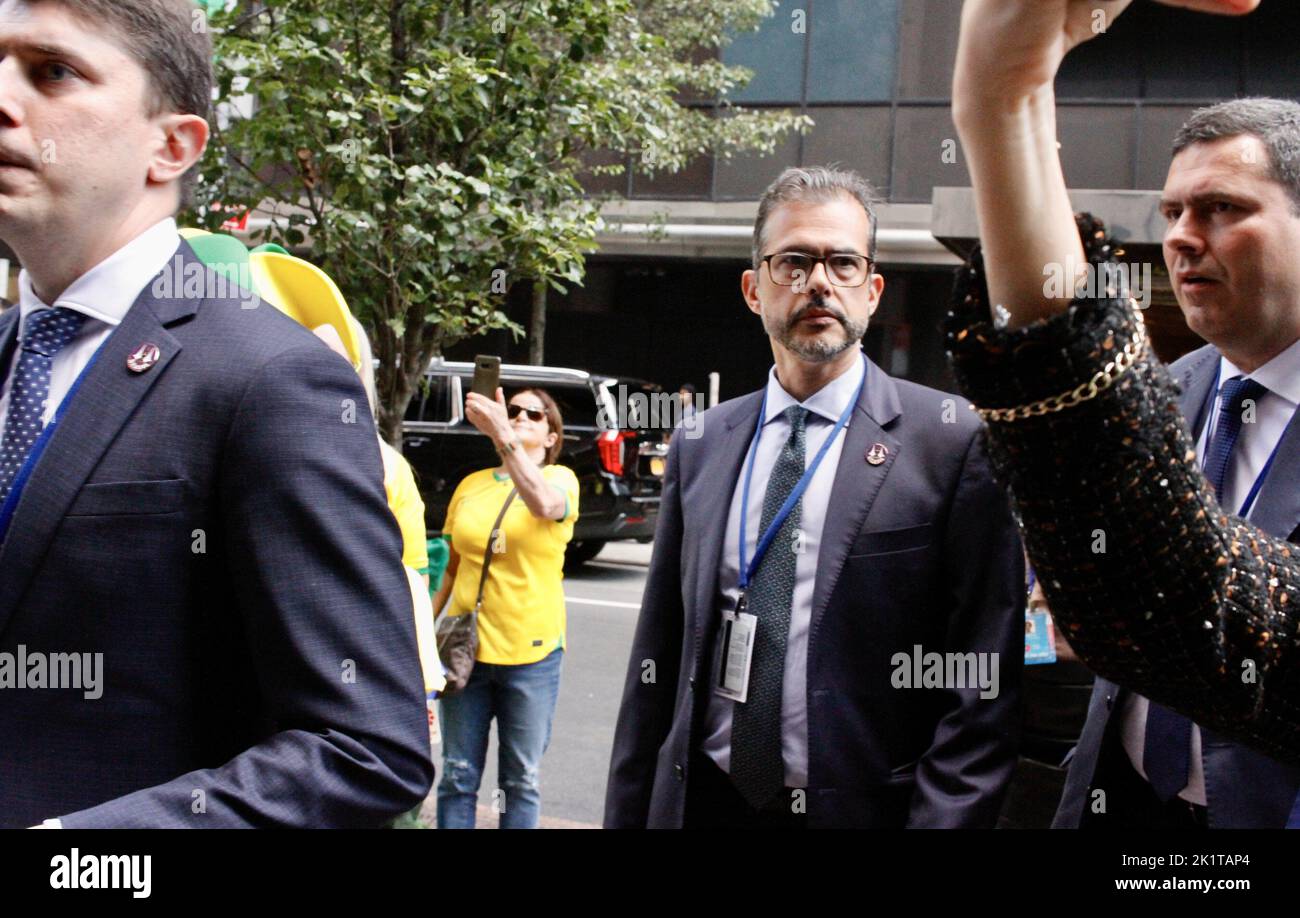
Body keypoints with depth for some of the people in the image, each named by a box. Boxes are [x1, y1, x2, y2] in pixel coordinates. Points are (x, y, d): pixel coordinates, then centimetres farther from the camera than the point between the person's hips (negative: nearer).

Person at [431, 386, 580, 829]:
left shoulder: (561, 478, -1)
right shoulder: (471, 485, 8)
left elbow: (544, 504, -26)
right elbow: (450, 566, 14)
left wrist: (503, 436, -33)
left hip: (532, 653, -2)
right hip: (467, 647, 2)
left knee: (521, 780, 8)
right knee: (458, 776, 6)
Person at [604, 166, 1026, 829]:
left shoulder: (953, 442, -7)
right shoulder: (700, 448, 7)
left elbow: (982, 693, -10)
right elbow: (656, 667, 9)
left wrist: (938, 819, -17)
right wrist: (625, 816, 5)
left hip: (861, 806, -4)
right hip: (700, 803, 4)